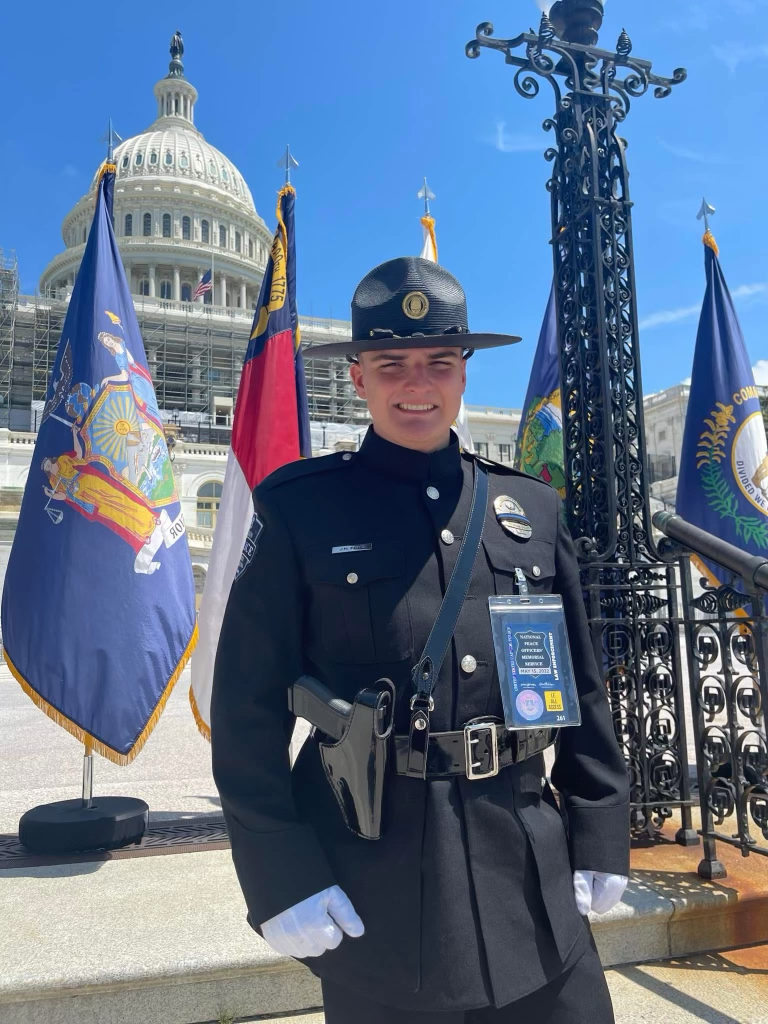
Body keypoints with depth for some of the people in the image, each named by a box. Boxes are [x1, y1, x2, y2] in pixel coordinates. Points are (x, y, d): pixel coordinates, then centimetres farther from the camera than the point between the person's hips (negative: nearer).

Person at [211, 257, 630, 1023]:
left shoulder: (532, 507, 4)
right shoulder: (300, 512, -7)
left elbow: (582, 691, 8)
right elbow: (247, 708, -6)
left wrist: (598, 839, 7)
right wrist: (282, 877, -9)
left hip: (533, 887, 4)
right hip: (371, 905, -3)